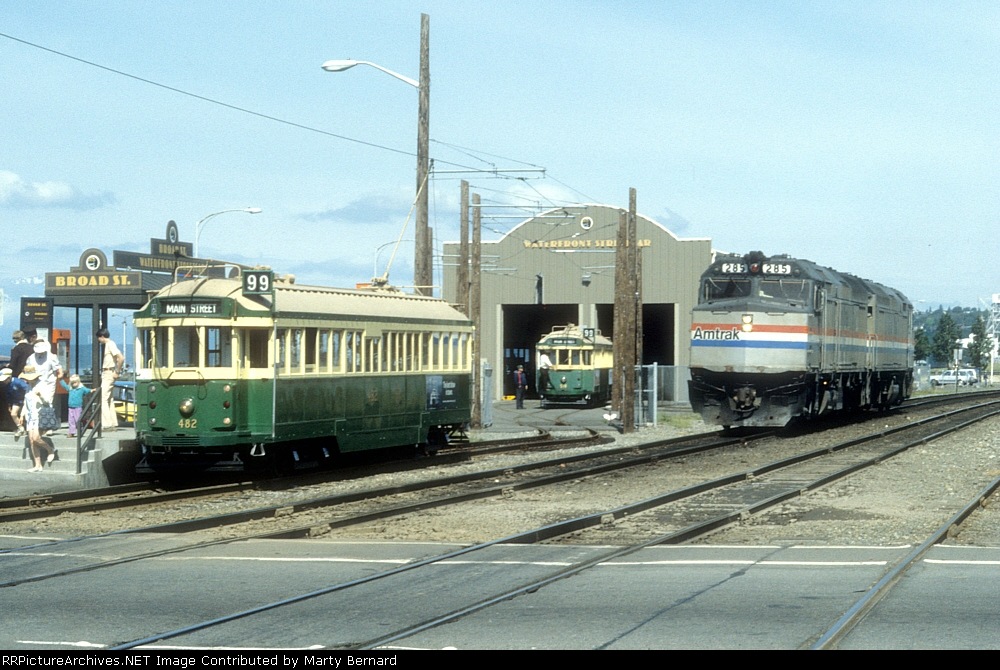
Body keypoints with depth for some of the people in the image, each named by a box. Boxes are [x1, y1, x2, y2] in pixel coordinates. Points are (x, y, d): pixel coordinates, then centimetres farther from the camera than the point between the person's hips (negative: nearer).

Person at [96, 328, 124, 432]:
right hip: (106, 374, 11)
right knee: (110, 399, 12)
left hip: (108, 373, -11)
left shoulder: (110, 345, -14)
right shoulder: (108, 345, 16)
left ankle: (106, 424, -15)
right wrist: (117, 371, 13)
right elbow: (119, 358, 23)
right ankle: (113, 424, 14)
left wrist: (117, 372, -17)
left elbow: (121, 358, -23)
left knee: (103, 398, -12)